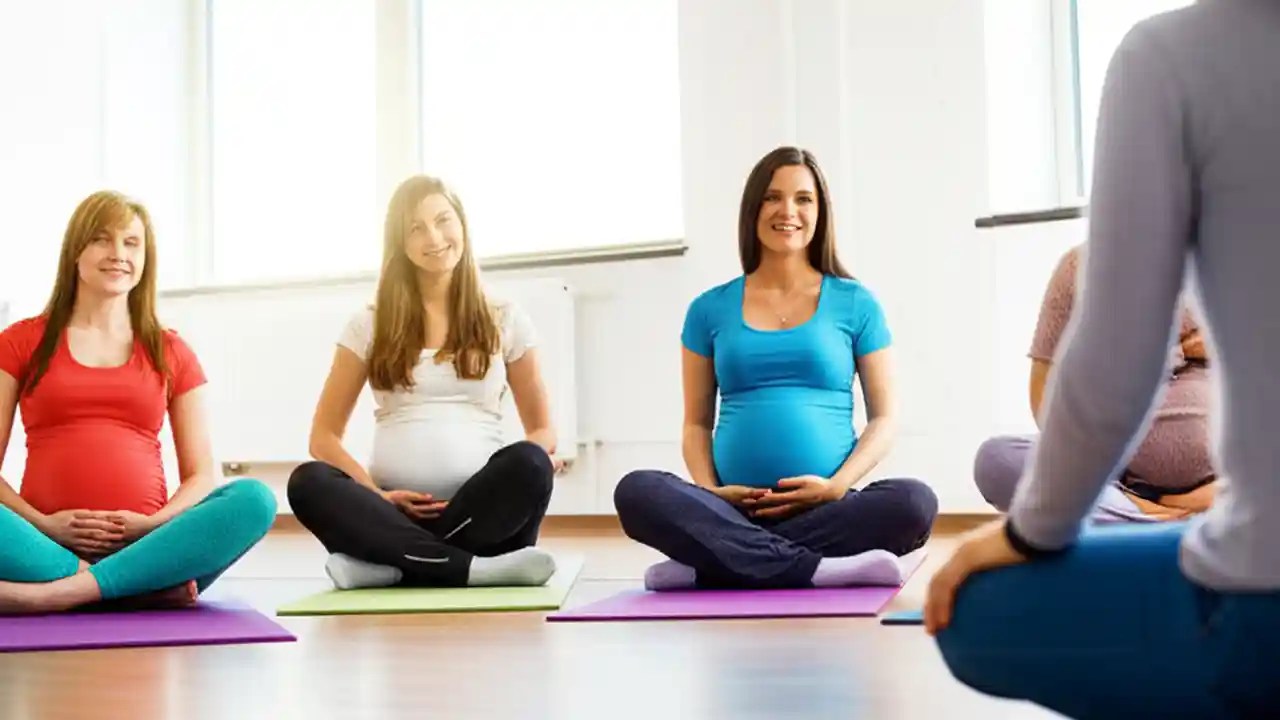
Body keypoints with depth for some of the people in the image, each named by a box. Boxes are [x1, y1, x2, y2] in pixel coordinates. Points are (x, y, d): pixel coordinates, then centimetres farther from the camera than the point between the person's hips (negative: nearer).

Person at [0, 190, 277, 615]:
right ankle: (148, 591, -31)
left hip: (146, 549, 2)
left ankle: (60, 593, -33)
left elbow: (201, 475, 12)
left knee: (255, 499, -27)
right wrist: (41, 524, -11)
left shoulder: (171, 353, 16)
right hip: (48, 547, -2)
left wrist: (154, 524, -8)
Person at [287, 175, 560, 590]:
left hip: (479, 512, 0)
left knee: (528, 464, -32)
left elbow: (543, 431, 13)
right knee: (308, 482, -30)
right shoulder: (370, 325, 12)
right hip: (396, 511, 0)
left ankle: (389, 565, -31)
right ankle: (473, 568, -35)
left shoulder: (505, 320, 13)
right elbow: (324, 436, 9)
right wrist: (374, 495, -10)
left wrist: (509, 487, -10)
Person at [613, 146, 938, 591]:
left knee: (914, 502, -32)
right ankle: (814, 568, -29)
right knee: (636, 492, -28)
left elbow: (885, 416, 8)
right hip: (735, 512, 0)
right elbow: (697, 422, 15)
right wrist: (709, 491, -6)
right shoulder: (710, 309, 13)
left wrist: (838, 486, -10)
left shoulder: (854, 304, 10)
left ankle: (712, 565, -25)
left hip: (827, 510, 0)